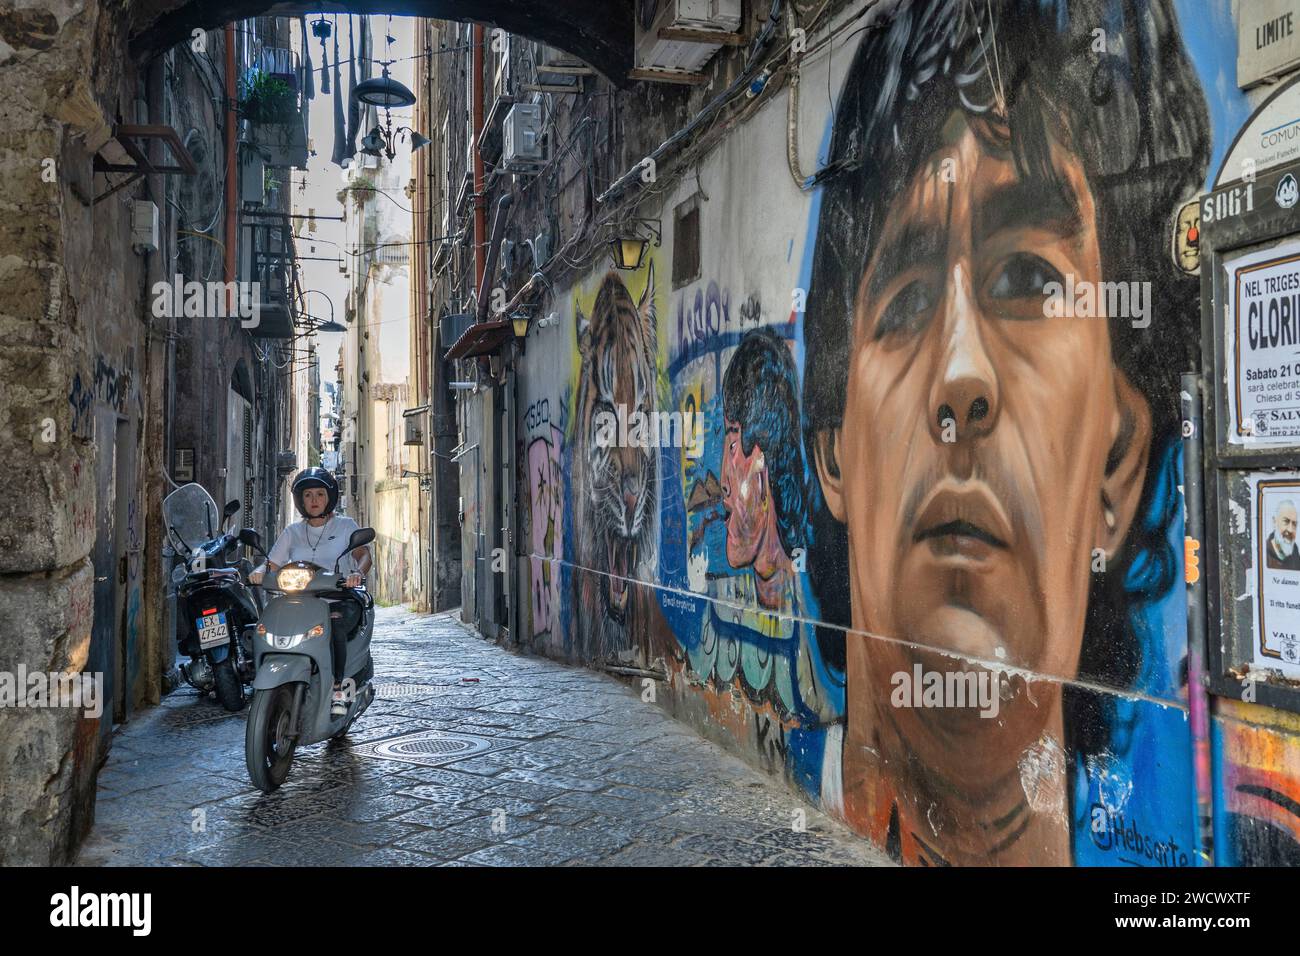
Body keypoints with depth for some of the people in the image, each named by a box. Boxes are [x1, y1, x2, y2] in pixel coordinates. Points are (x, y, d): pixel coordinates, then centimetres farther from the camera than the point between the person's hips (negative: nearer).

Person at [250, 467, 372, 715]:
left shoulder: (345, 525, 8)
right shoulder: (292, 532, 16)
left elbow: (364, 554, -7)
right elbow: (272, 565, 9)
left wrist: (358, 572, -30)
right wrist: (260, 572, -16)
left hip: (342, 602, -3)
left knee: (333, 622, -36)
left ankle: (338, 688, -29)